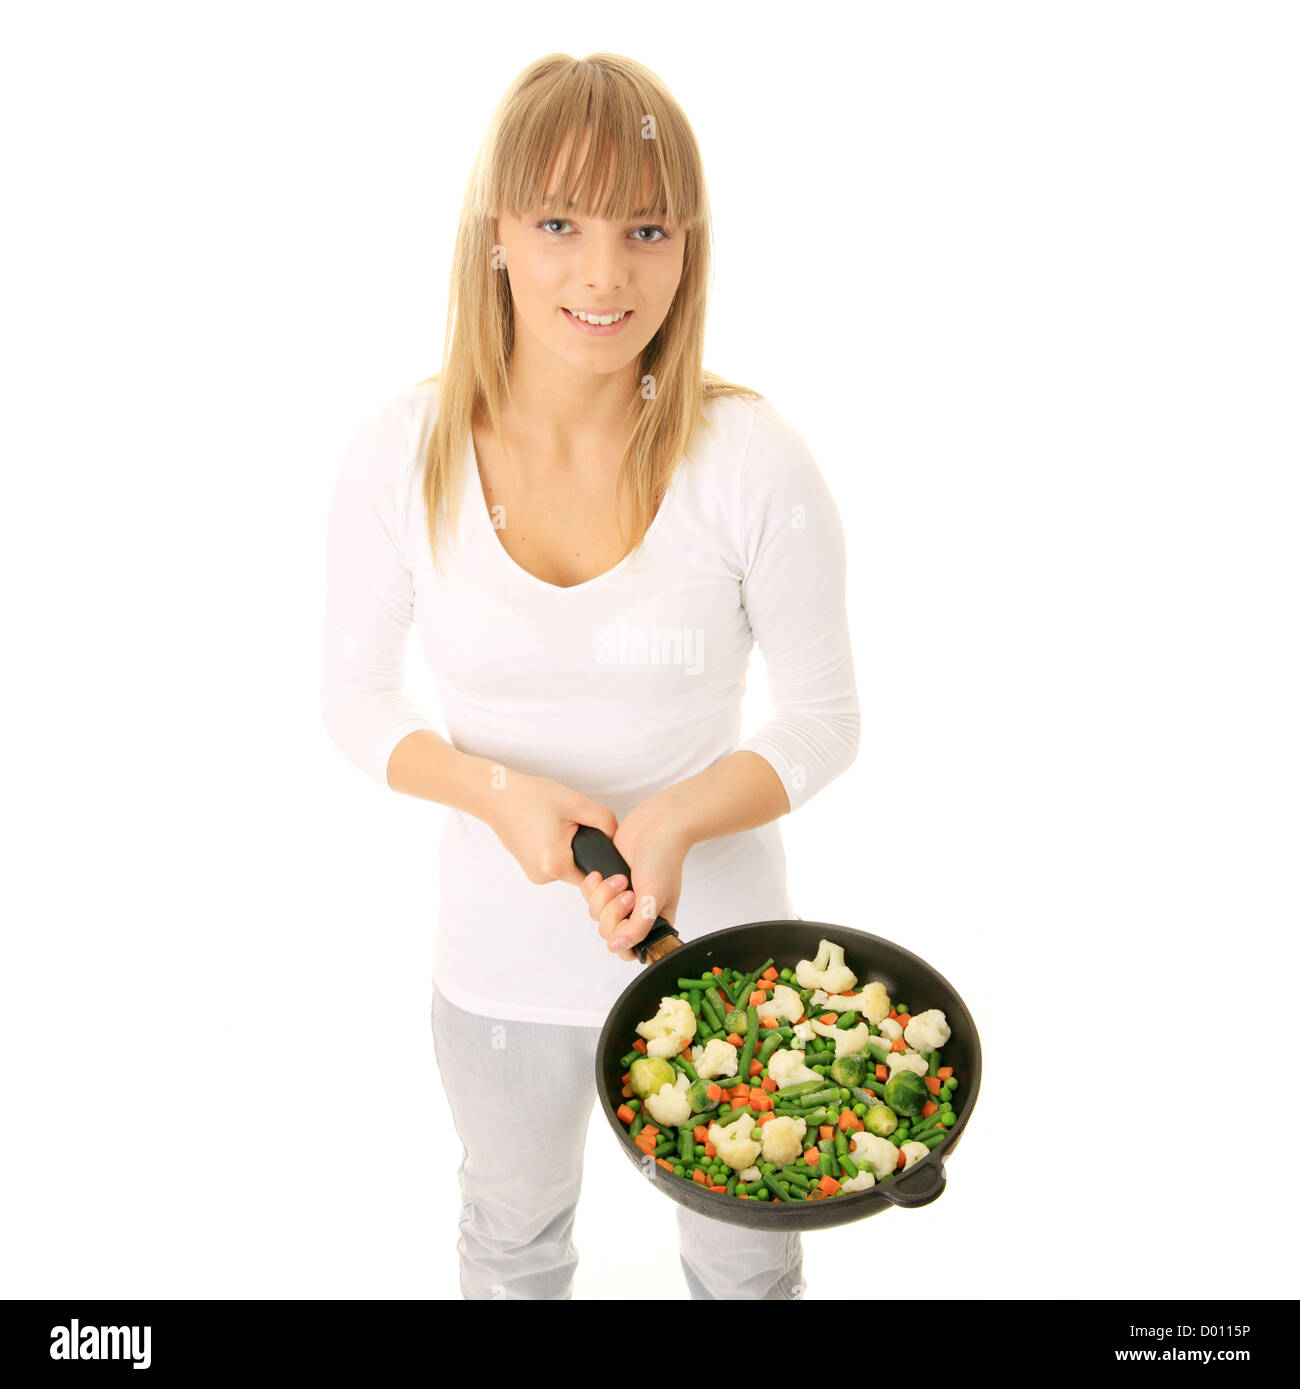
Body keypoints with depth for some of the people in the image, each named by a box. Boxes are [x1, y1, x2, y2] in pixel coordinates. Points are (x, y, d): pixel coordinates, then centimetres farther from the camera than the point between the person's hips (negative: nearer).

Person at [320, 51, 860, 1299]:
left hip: (717, 944, -1)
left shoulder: (752, 463, -20)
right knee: (512, 1240, 30)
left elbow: (824, 723, -9)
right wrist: (497, 789, -21)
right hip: (501, 951, 2)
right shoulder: (401, 455, -15)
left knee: (745, 1258, 25)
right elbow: (353, 697, -3)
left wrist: (679, 818, -27)